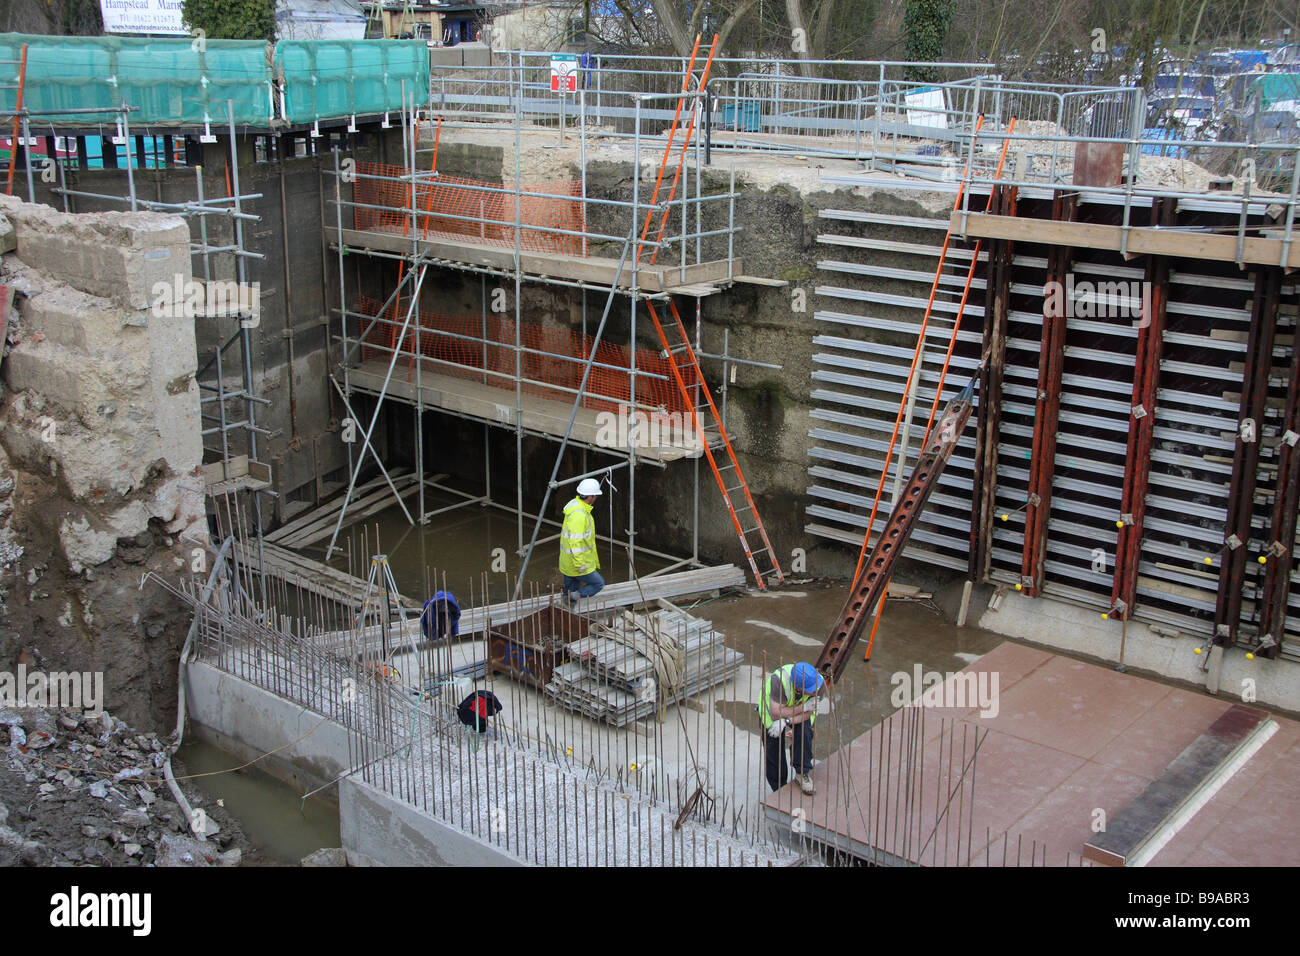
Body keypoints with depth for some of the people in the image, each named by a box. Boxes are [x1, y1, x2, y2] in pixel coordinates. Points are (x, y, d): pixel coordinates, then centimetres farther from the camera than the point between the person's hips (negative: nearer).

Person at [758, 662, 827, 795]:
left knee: (804, 732, -27)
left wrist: (786, 722, -37)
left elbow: (808, 713, -23)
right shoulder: (780, 680, -44)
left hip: (799, 711, 2)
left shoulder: (819, 684, -32)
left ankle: (802, 773, -9)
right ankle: (779, 791, 18)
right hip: (772, 708, -2)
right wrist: (803, 707, -36)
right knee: (773, 750, -1)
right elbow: (776, 713, -37)